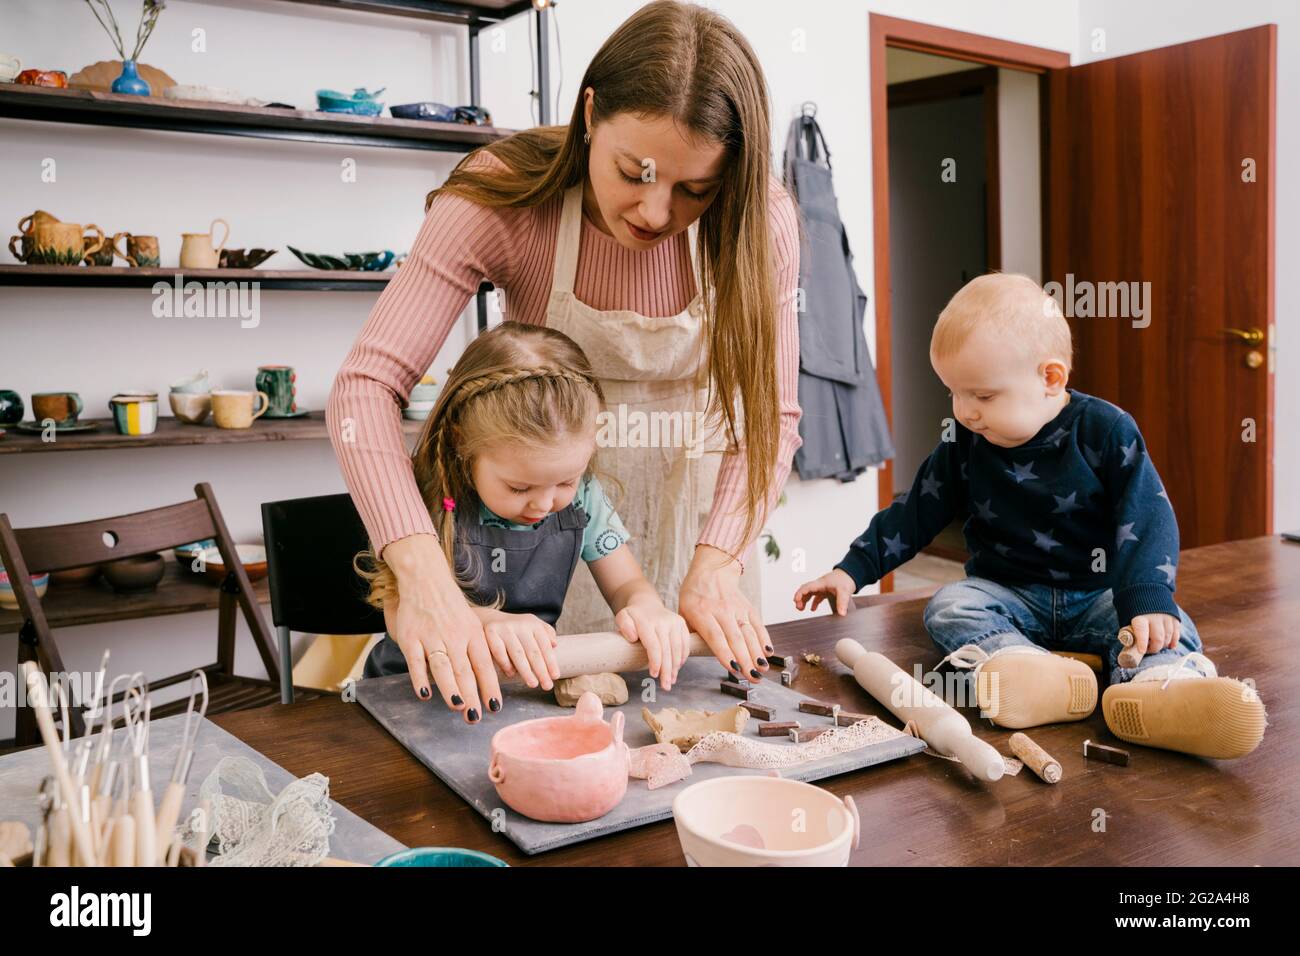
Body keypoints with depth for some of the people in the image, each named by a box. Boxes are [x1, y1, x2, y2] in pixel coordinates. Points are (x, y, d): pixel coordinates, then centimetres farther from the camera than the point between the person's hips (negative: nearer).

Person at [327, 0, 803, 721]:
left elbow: (770, 414, -15)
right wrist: (422, 573, -44)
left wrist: (717, 562, -30)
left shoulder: (762, 223, -19)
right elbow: (367, 384, -30)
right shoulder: (504, 196, -24)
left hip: (699, 514, 2)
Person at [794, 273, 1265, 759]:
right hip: (1007, 594, 2)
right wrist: (853, 569, 1)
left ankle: (1158, 685, -60)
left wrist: (1149, 599, -30)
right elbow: (914, 514, 7)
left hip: (1096, 595, -2)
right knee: (947, 606, -26)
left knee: (1163, 620, -28)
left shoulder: (1105, 430, -10)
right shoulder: (964, 443, 0)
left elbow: (1147, 518, -15)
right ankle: (1027, 671, -51)